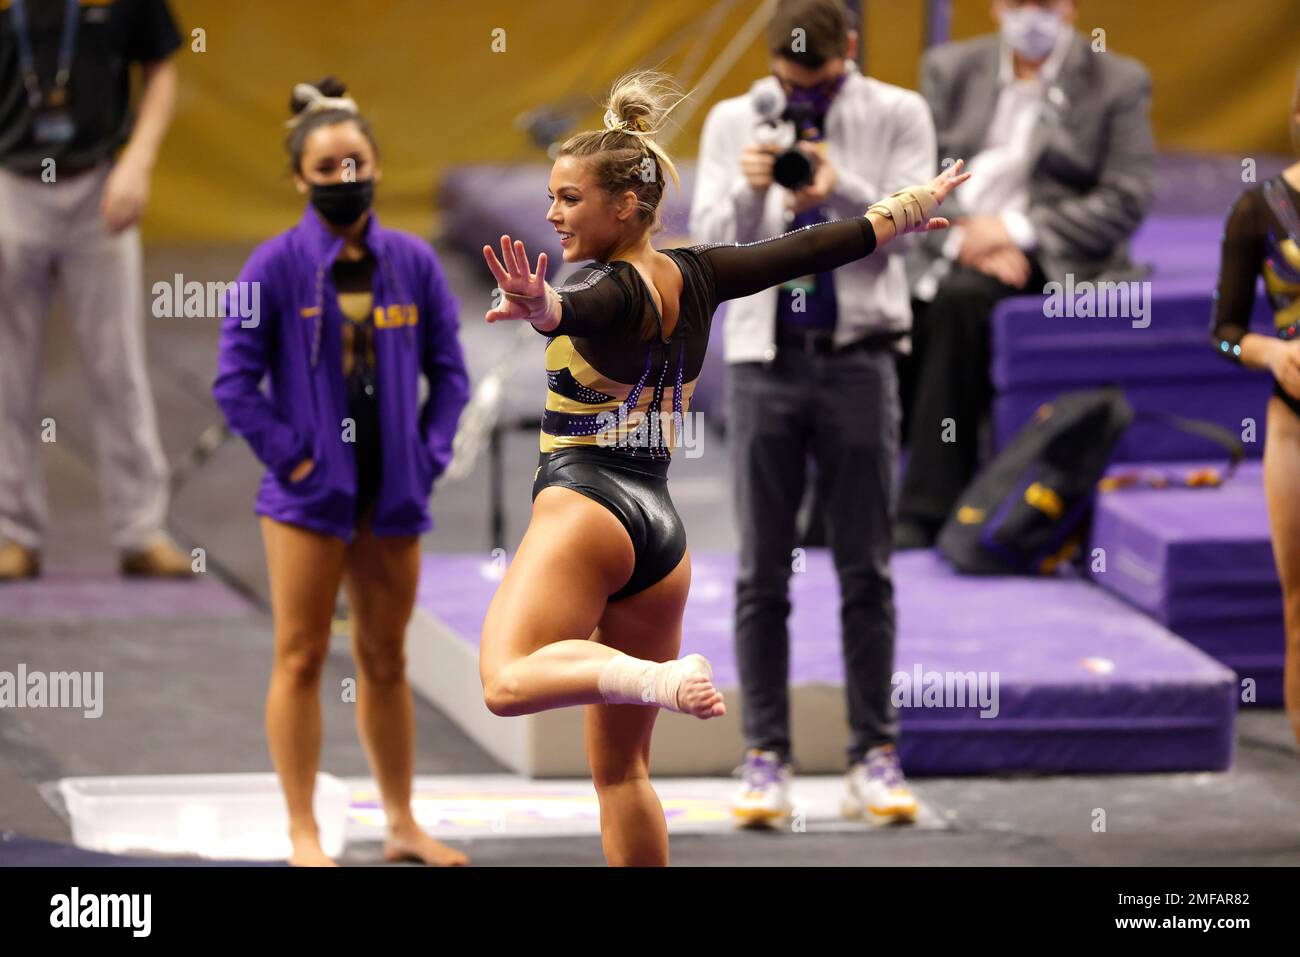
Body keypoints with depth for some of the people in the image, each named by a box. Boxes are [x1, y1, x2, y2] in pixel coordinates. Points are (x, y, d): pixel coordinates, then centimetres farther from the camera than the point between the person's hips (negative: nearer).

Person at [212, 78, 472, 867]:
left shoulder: (413, 263, 3)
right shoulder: (278, 266, -7)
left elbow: (449, 373, 10)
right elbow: (236, 381, -6)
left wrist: (430, 457, 0)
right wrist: (289, 456, -10)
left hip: (394, 496, 4)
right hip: (309, 497, -3)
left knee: (386, 661, 13)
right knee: (302, 659, -1)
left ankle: (403, 824, 22)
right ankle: (303, 833, 5)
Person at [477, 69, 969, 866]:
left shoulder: (611, 288, -10)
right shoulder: (695, 277, 11)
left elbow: (575, 310, -34)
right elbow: (814, 249, 23)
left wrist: (540, 307, -57)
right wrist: (910, 210, 38)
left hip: (588, 507, -8)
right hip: (662, 528, 8)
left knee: (510, 681, -29)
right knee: (622, 769, 13)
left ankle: (663, 680, -45)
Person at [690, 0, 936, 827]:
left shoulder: (897, 116, 3)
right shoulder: (734, 121, 6)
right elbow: (711, 240, -1)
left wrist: (841, 190, -27)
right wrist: (750, 192, -22)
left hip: (857, 360, -1)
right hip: (764, 359, 1)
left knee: (867, 572, 1)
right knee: (763, 575, 2)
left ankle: (876, 755, 5)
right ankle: (766, 756, 5)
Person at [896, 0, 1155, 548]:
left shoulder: (1118, 83, 3)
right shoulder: (950, 70, 14)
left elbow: (1125, 201, -5)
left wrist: (1017, 231, -14)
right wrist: (969, 239, -12)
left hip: (1055, 261, -4)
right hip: (952, 246, 4)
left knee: (960, 300, -33)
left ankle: (929, 509, -30)